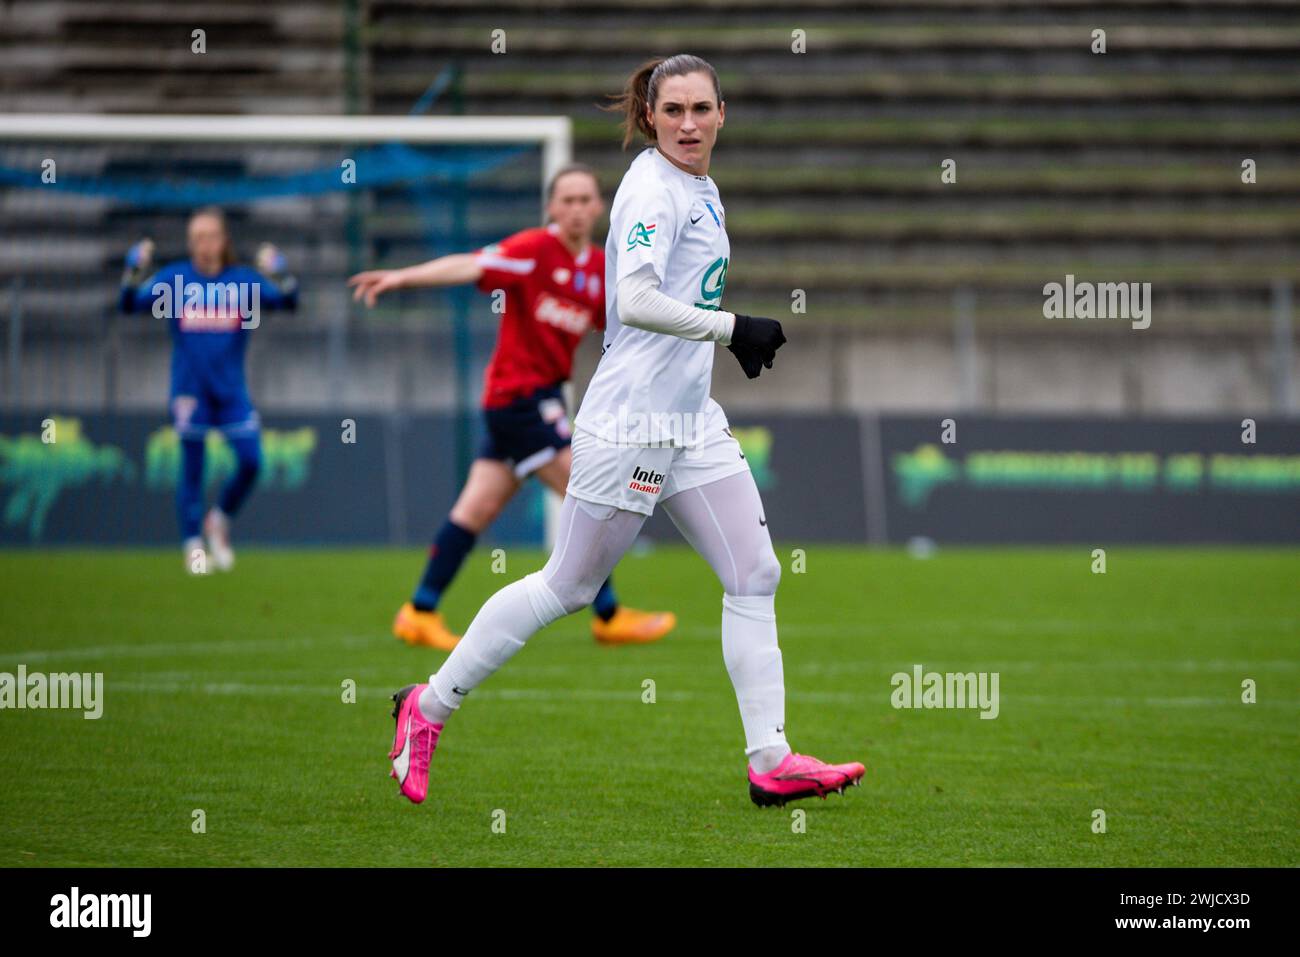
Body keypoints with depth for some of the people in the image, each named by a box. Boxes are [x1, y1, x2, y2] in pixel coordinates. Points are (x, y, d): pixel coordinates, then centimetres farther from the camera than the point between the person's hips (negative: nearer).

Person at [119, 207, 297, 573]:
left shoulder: (243, 280, 1)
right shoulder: (173, 278, 0)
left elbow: (287, 302, -9)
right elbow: (131, 304, -8)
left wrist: (280, 277, -29)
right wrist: (134, 273, -26)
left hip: (231, 389, 1)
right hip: (189, 389, -1)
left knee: (250, 462, -6)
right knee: (192, 468, -1)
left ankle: (219, 519, 20)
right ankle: (193, 545, 9)